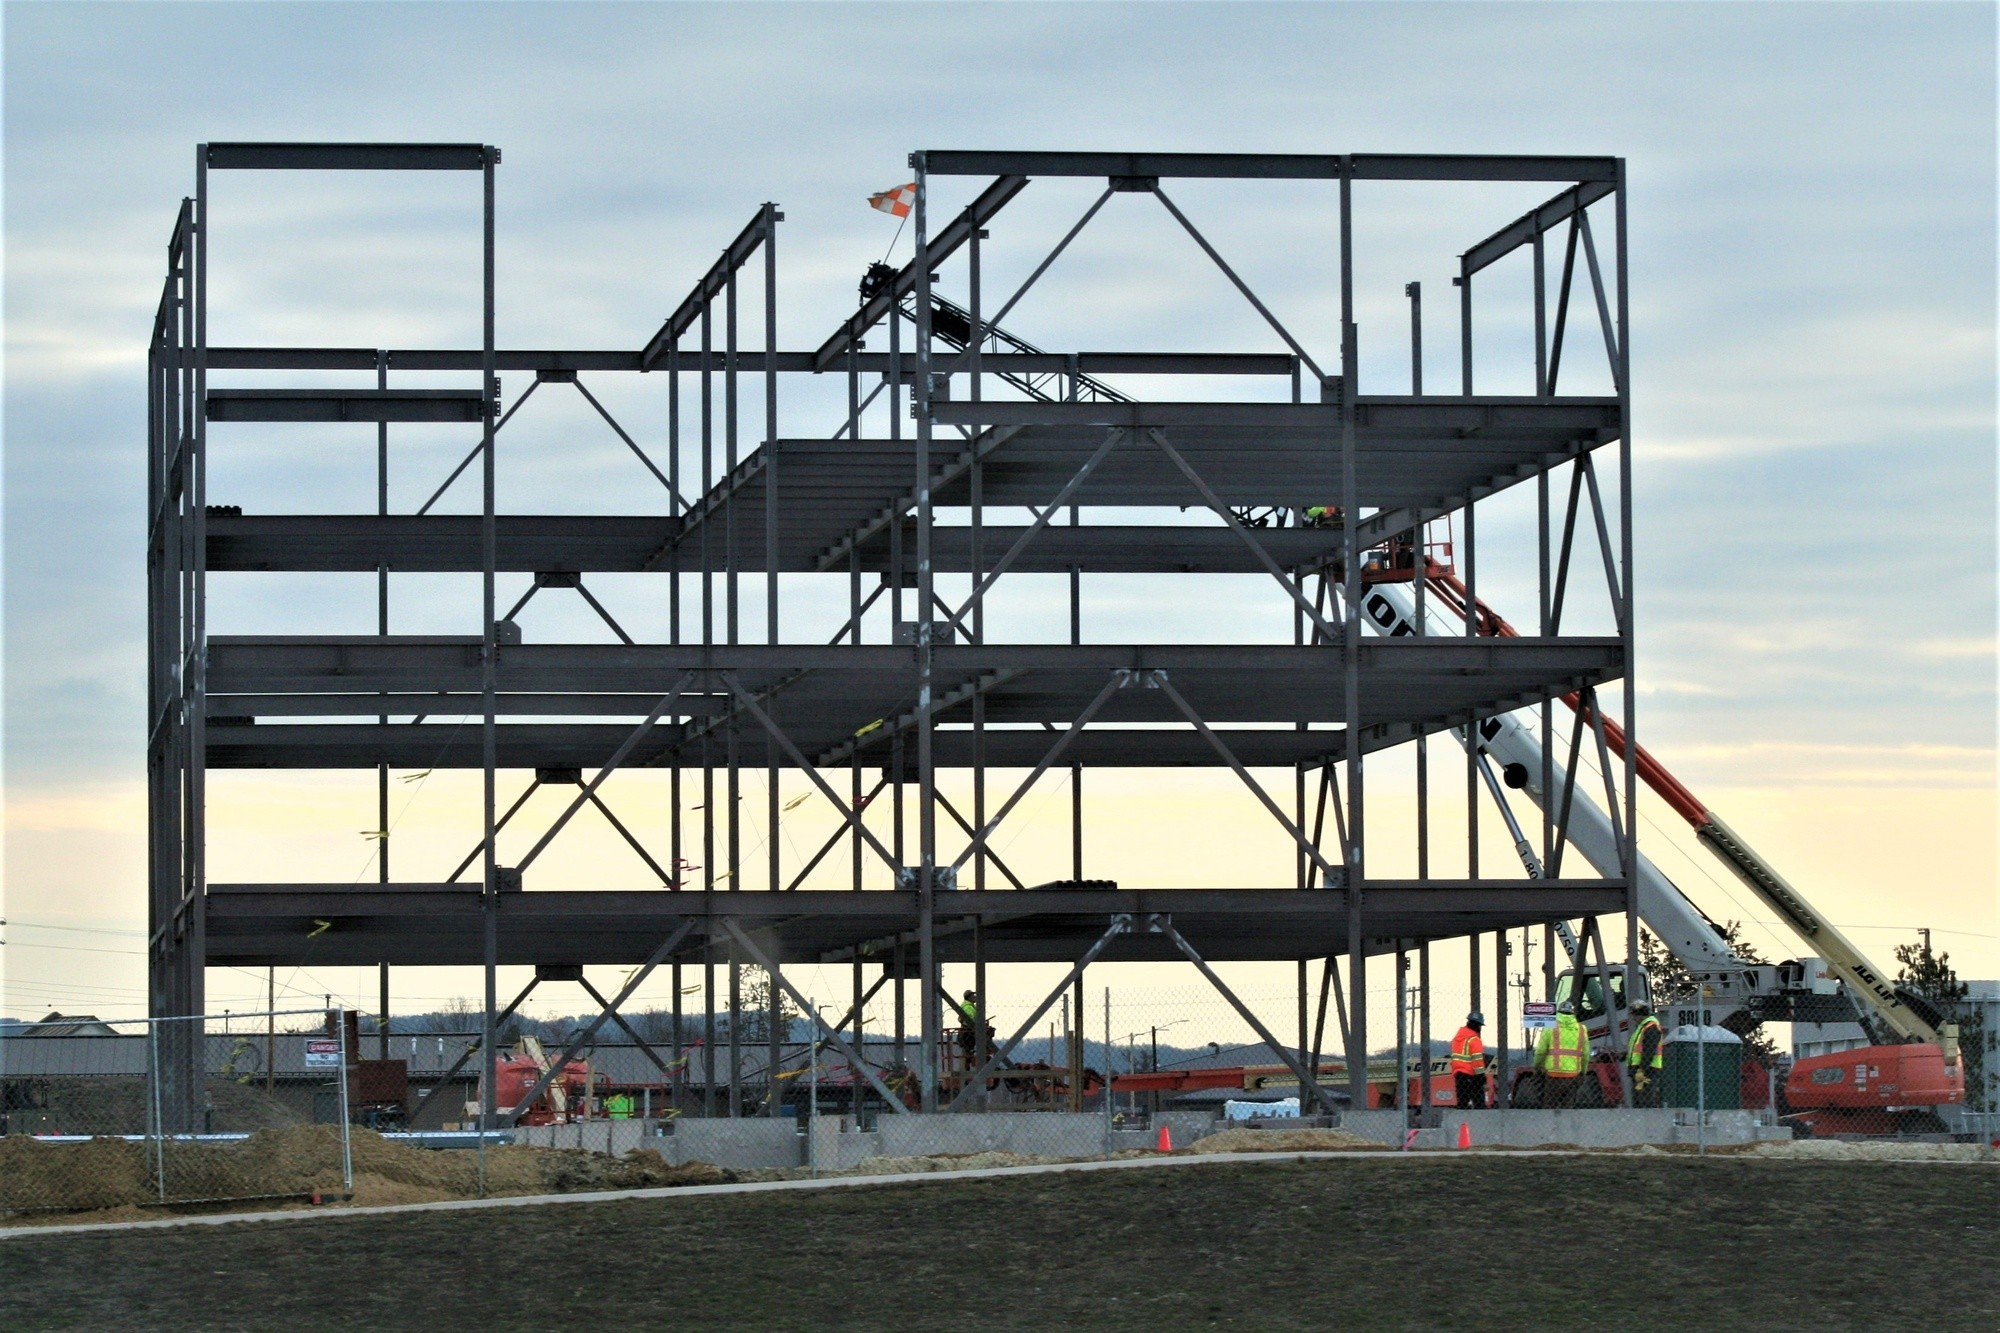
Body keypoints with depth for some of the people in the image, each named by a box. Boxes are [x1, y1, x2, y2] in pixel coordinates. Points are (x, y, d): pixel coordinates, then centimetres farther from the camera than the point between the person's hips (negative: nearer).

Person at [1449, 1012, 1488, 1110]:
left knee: (1462, 1104, 8)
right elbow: (1477, 1060, -17)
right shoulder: (1474, 1040, -12)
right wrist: (1482, 1080, -15)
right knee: (1479, 1105, -7)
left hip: (1458, 1076, 8)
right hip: (1471, 1076, -8)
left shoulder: (1457, 1038, 14)